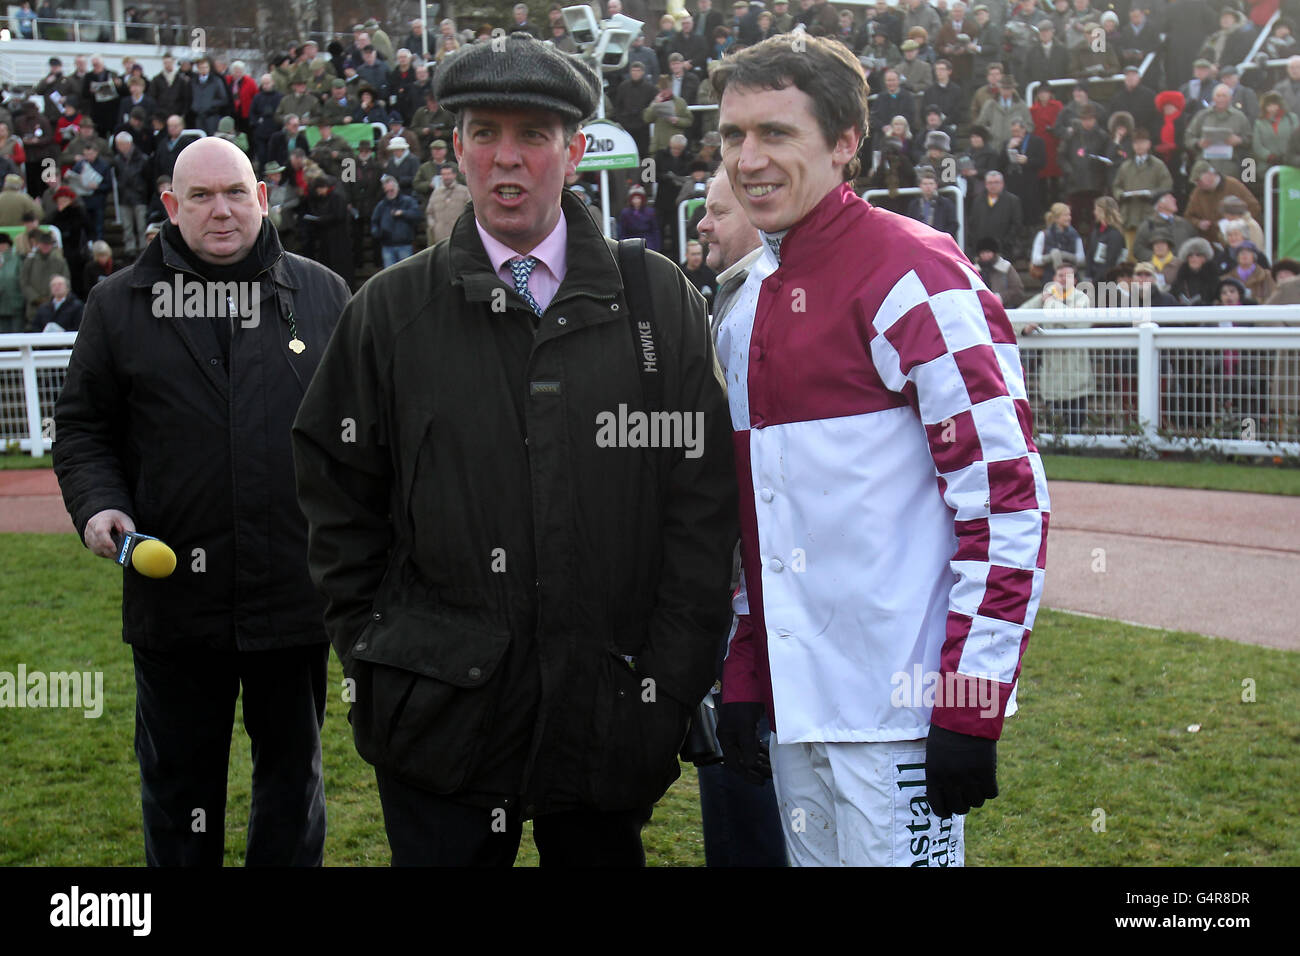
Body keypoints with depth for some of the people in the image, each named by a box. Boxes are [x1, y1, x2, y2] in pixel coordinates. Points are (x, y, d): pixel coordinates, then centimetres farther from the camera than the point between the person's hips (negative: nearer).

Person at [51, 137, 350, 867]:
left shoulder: (323, 294, 5)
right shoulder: (121, 303, 4)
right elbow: (83, 427, 8)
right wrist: (97, 505, -10)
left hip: (297, 583, 0)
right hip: (174, 587, 0)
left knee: (294, 766, 15)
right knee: (178, 778, 13)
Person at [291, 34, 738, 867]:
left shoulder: (660, 300, 1)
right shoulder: (392, 309, 3)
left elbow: (704, 498, 0)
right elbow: (338, 493, 9)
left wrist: (672, 683, -4)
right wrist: (371, 652, 3)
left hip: (610, 715, 1)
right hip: (440, 705, 0)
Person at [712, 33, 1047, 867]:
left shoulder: (914, 277, -12)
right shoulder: (748, 311, 13)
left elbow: (1008, 496, -15)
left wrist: (971, 707, -17)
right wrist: (744, 675, 14)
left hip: (899, 707, -8)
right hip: (796, 705, 8)